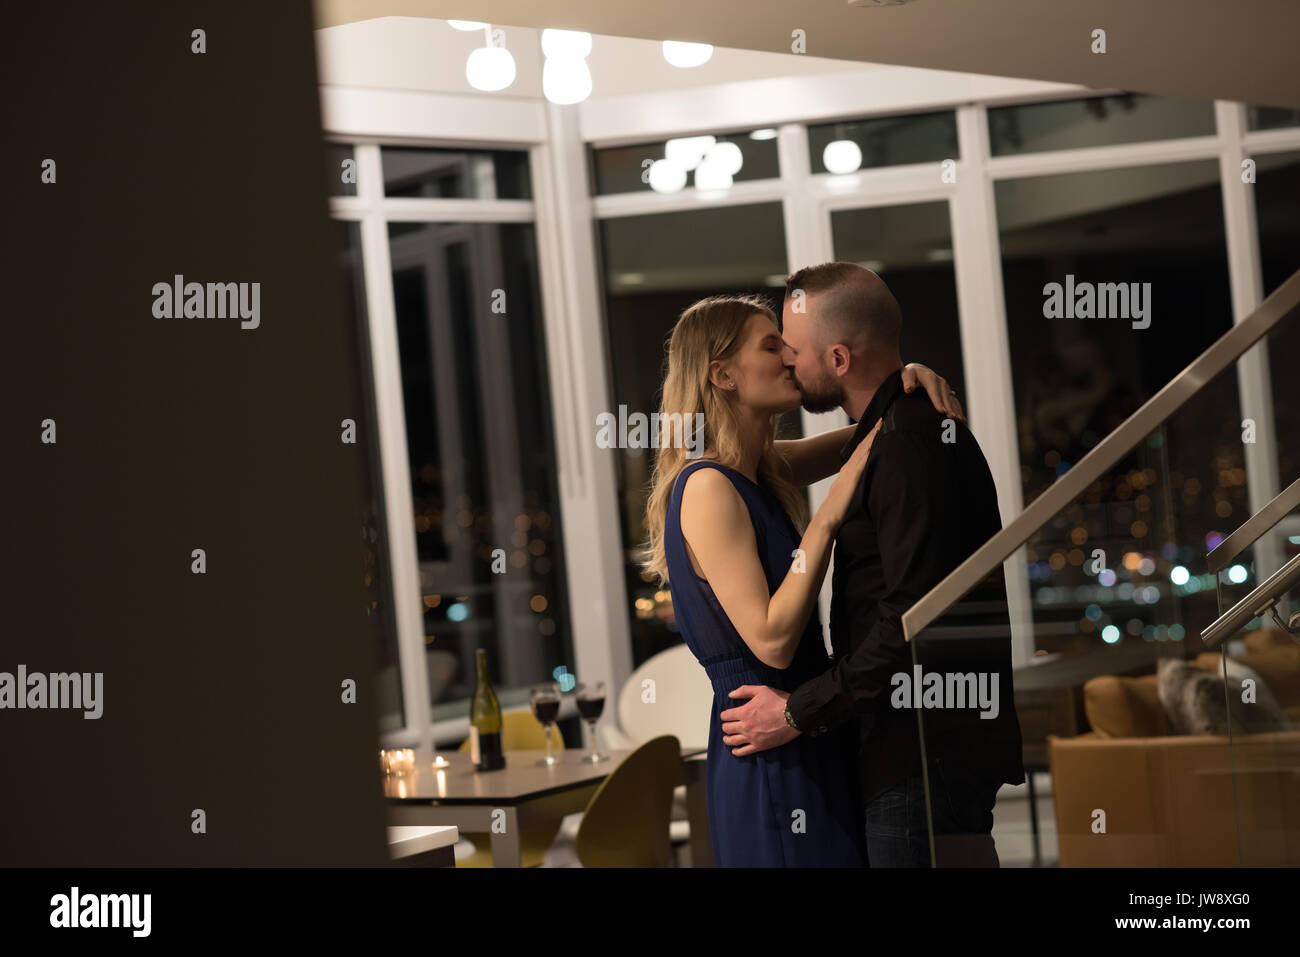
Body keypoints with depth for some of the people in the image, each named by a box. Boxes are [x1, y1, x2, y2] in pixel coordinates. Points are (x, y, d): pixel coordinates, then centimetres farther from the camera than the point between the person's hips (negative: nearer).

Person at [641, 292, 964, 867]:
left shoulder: (762, 470, 10)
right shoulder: (709, 487, -17)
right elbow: (771, 640, -23)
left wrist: (905, 379, -1)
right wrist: (829, 515, -20)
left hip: (812, 748, 9)